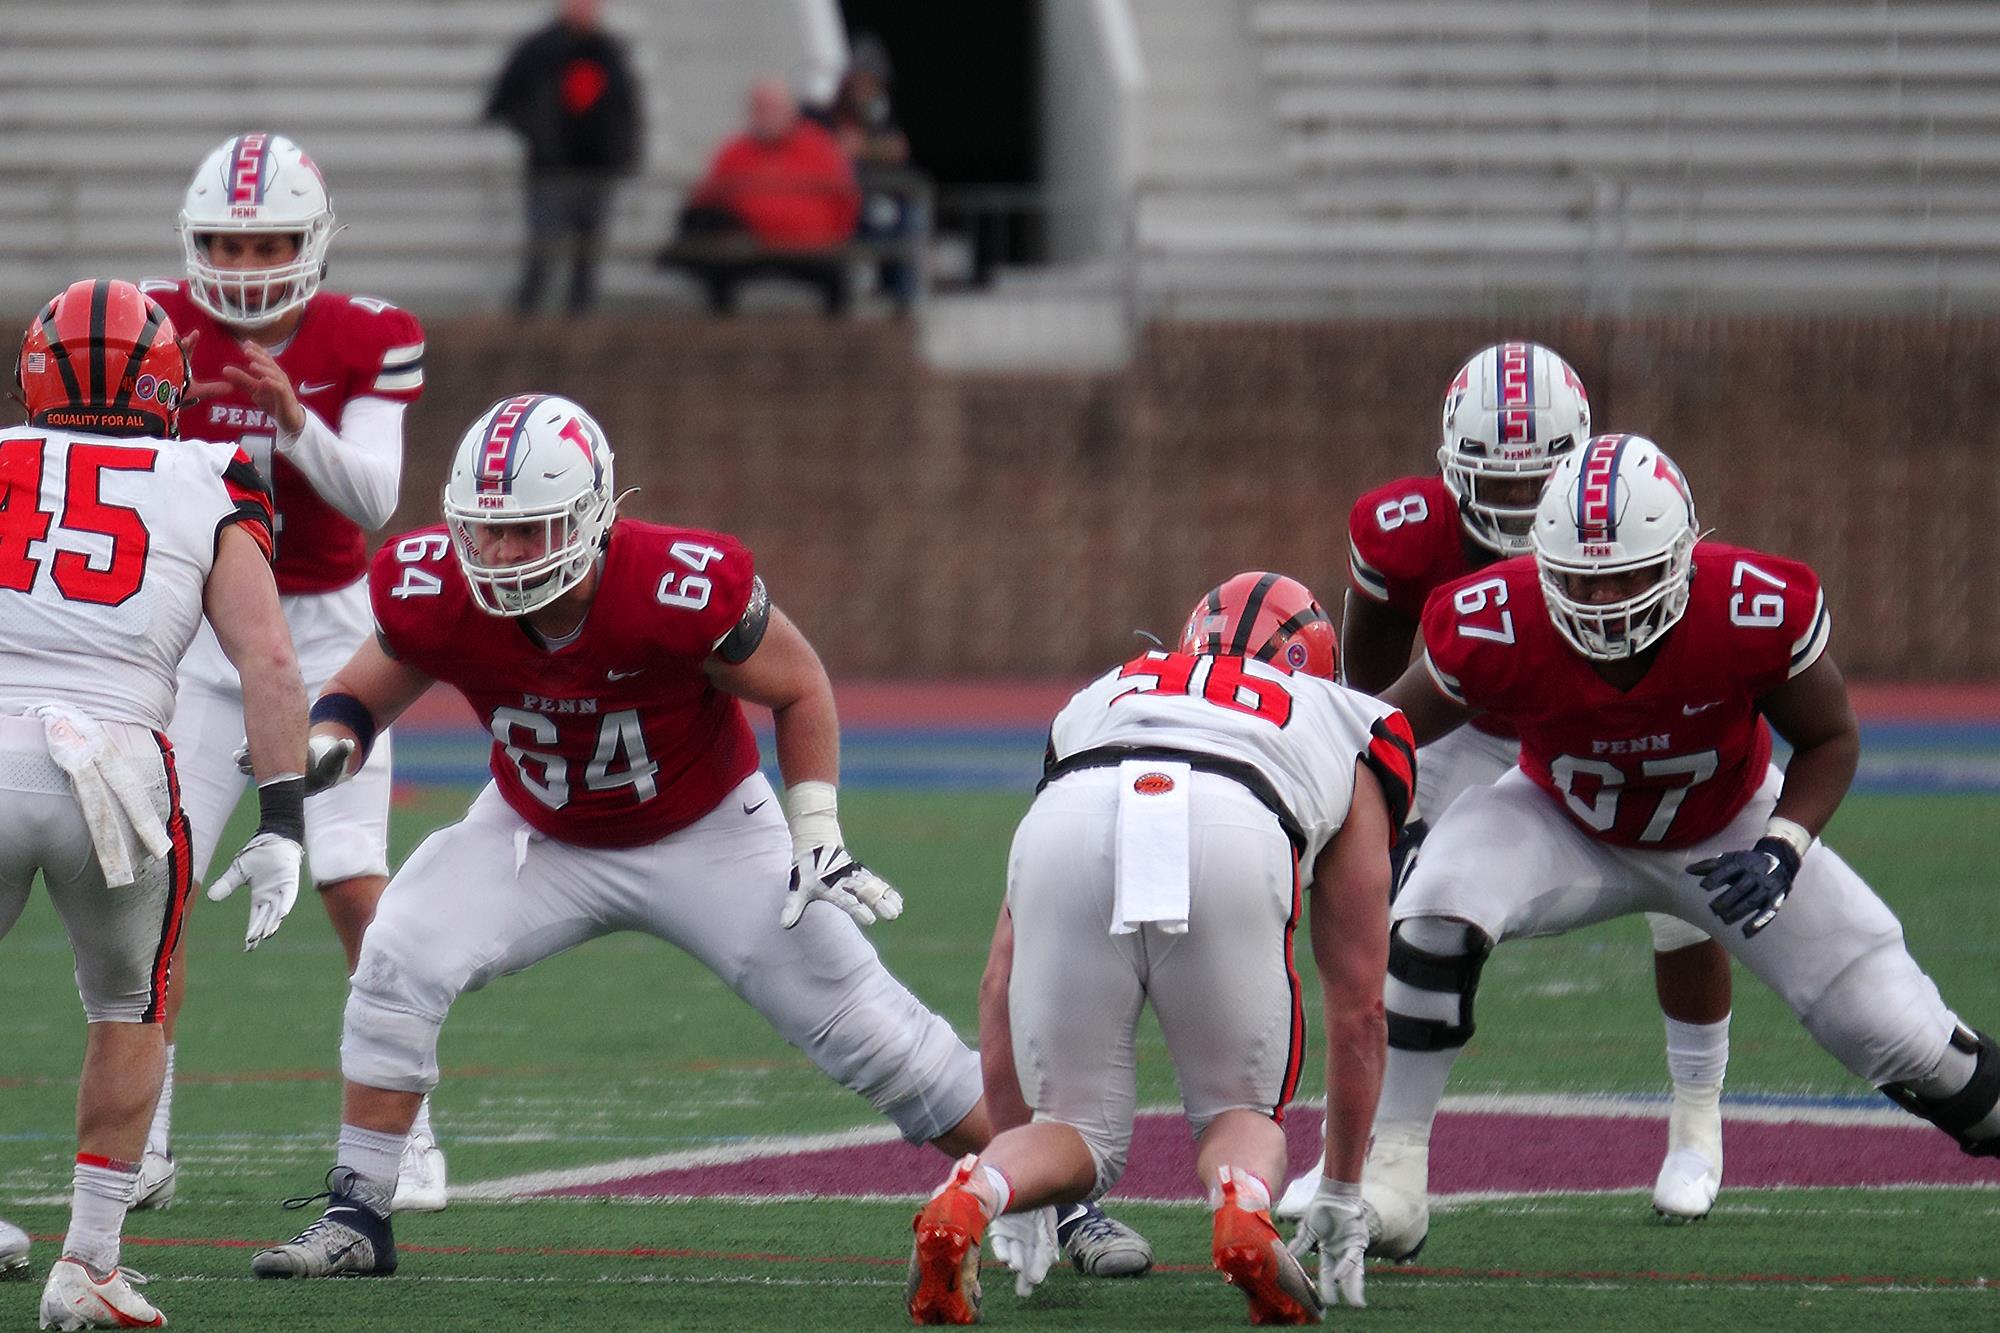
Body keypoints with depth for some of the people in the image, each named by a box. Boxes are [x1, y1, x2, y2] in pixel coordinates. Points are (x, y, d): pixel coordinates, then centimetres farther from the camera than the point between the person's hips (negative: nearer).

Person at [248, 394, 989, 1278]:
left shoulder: (684, 590, -34)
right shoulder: (438, 595, -25)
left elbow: (800, 691, -15)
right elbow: (362, 692, -5)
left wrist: (818, 834, -20)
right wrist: (321, 748, -27)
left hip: (705, 834, -3)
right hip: (540, 834, 3)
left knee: (856, 1020, -4)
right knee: (398, 966, -18)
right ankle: (356, 1218, -5)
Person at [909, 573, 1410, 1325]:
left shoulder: (1100, 699, 43)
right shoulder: (1352, 735, 39)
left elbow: (1005, 977, 44)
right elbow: (1357, 1007, 43)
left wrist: (1009, 1141, 52)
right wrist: (1342, 1200, 51)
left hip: (1066, 834, 1)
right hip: (1233, 841, -1)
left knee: (1077, 1127, 17)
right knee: (1242, 1112, 21)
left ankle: (972, 1196, -15)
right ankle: (1242, 1203, -14)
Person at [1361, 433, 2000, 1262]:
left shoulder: (1758, 613, -33)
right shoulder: (1496, 627, -33)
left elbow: (1830, 740, -14)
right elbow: (1399, 724, -12)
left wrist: (1783, 849, -28)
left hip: (1728, 832, 0)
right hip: (1567, 825, 0)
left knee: (1896, 1031, -5)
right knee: (1434, 917, -30)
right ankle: (1391, 1174, -19)